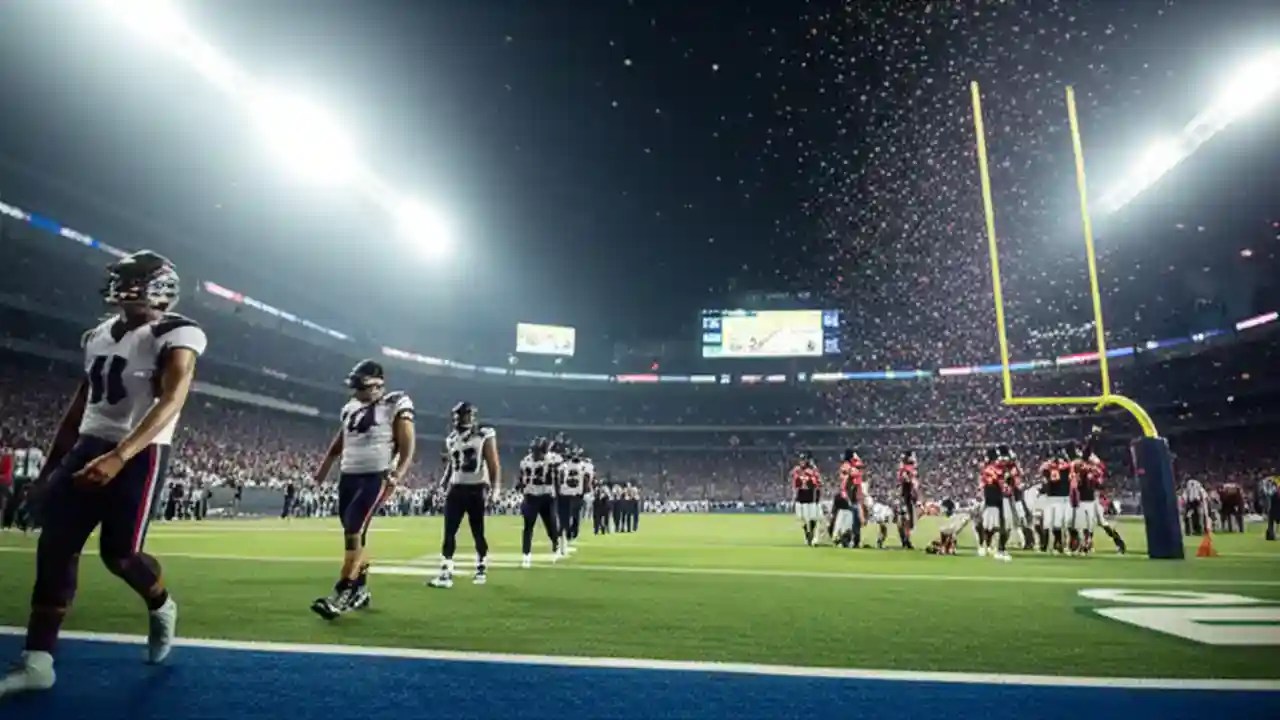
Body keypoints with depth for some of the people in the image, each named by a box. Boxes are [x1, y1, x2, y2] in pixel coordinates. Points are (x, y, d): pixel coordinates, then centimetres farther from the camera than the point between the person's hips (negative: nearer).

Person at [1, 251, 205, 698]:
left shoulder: (176, 335, -12)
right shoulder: (100, 334, 12)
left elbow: (170, 402, -23)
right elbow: (81, 402, 20)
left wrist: (119, 456, -33)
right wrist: (52, 462, 21)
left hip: (139, 454, -7)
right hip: (87, 447, 7)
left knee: (119, 554, -3)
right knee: (55, 547, 2)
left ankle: (161, 608, 29)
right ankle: (37, 662, 10)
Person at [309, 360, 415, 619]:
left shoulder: (396, 406, -6)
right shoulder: (350, 408, 13)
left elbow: (407, 448, -9)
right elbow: (337, 445, 24)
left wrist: (397, 476, -21)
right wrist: (323, 470, 15)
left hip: (375, 478, -7)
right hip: (348, 477, 7)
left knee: (353, 532, -14)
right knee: (353, 534, 10)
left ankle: (342, 594, -9)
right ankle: (361, 589, 22)